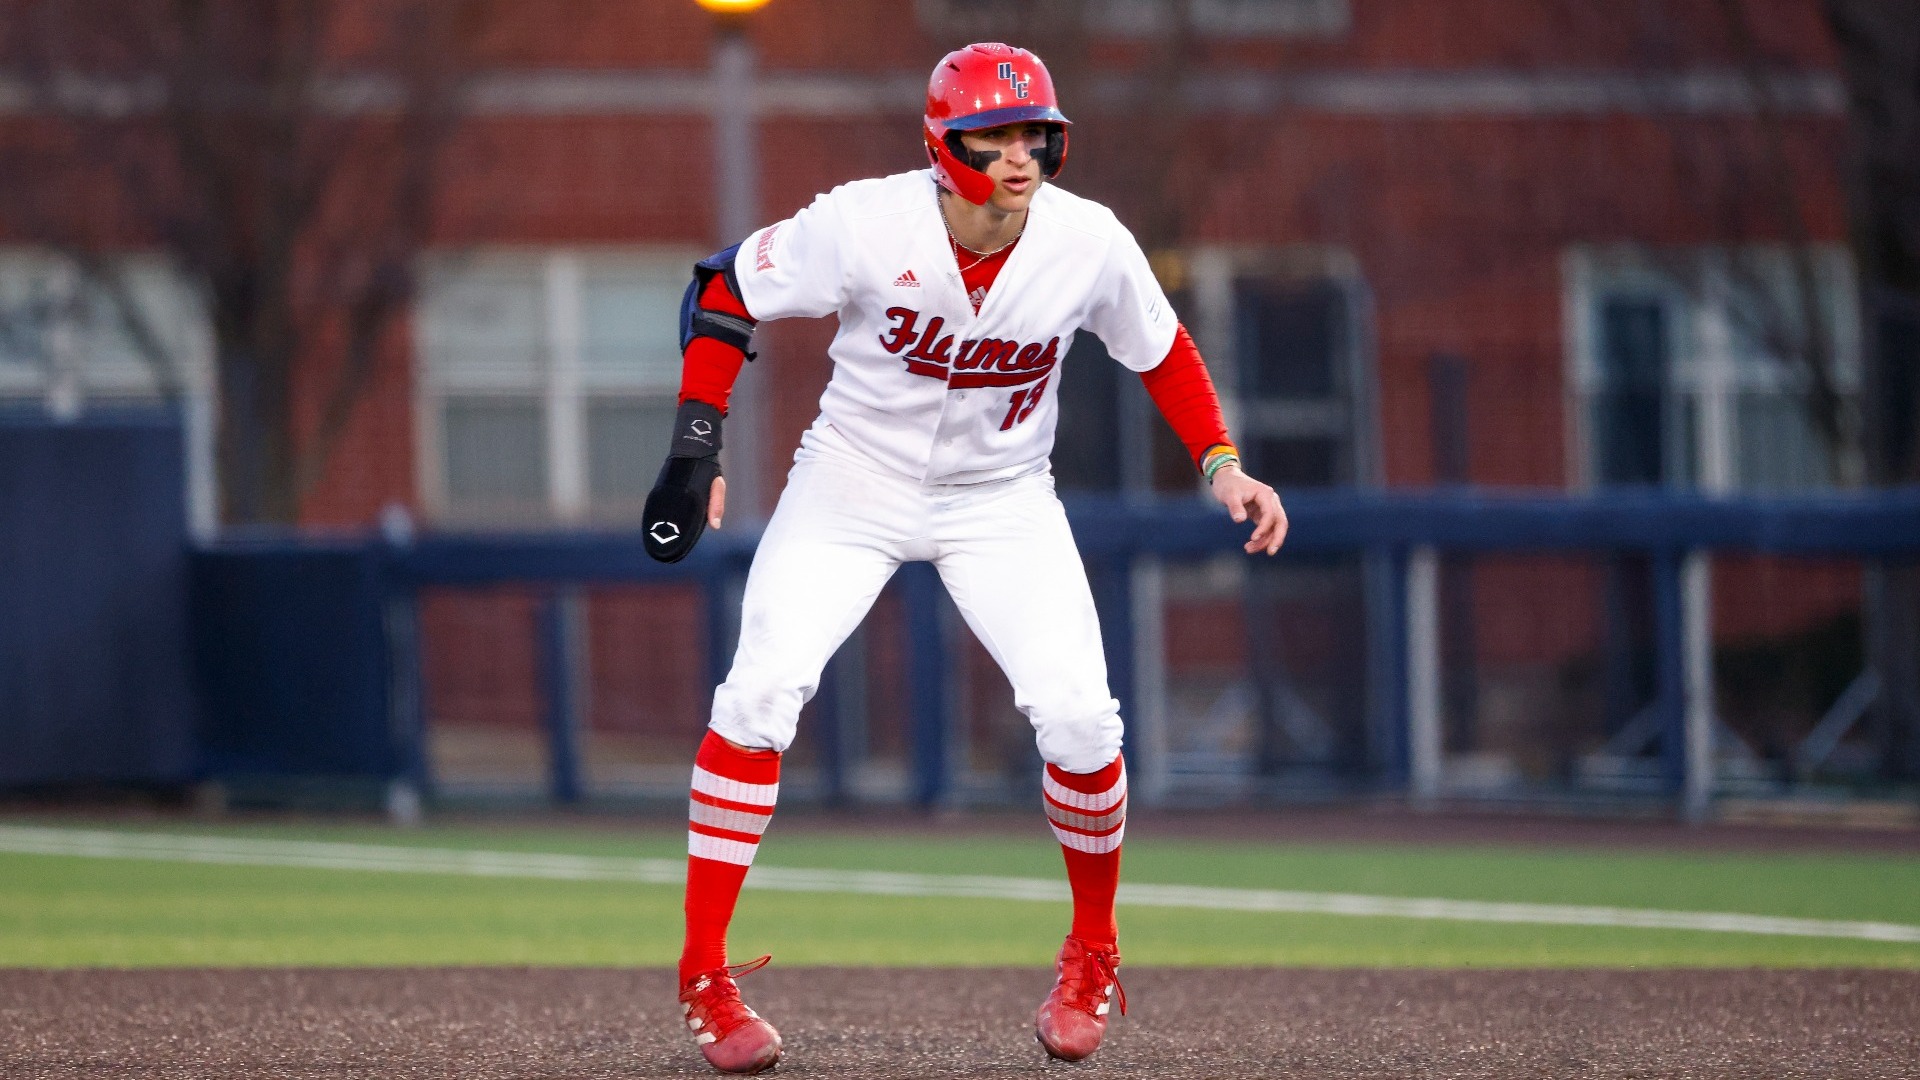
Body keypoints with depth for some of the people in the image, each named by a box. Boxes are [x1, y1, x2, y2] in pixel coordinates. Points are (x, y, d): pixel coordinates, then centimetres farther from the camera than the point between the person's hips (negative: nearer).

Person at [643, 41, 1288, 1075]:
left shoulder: (1089, 244, -18)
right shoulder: (864, 224, -24)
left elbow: (1162, 353, 1)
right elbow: (725, 292, -10)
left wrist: (1221, 468, -9)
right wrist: (696, 447, -16)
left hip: (1002, 501, 1)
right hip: (853, 482, -1)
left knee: (1077, 715, -15)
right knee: (762, 688, -20)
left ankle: (1092, 956, 11)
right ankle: (703, 972, -9)